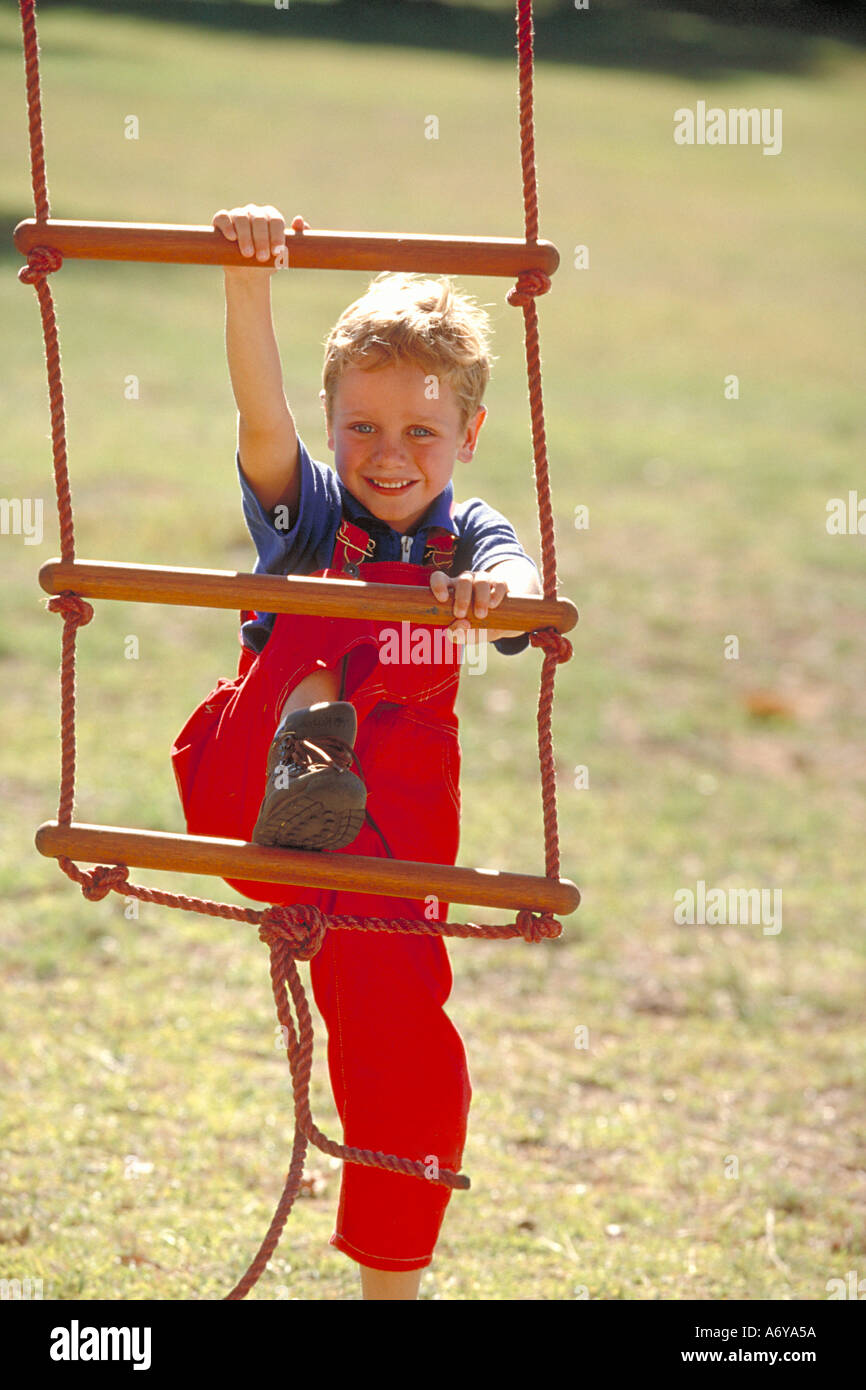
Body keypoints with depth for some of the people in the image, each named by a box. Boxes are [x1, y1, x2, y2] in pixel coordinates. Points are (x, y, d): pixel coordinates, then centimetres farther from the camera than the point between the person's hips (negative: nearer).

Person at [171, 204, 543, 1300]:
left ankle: (391, 1279, 19)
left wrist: (494, 588, -48)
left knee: (399, 1050, 2)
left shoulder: (472, 541, 4)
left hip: (390, 838, 1)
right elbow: (260, 413, -17)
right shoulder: (309, 517, 2)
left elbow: (522, 585, -21)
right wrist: (247, 279, -35)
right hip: (241, 804, -1)